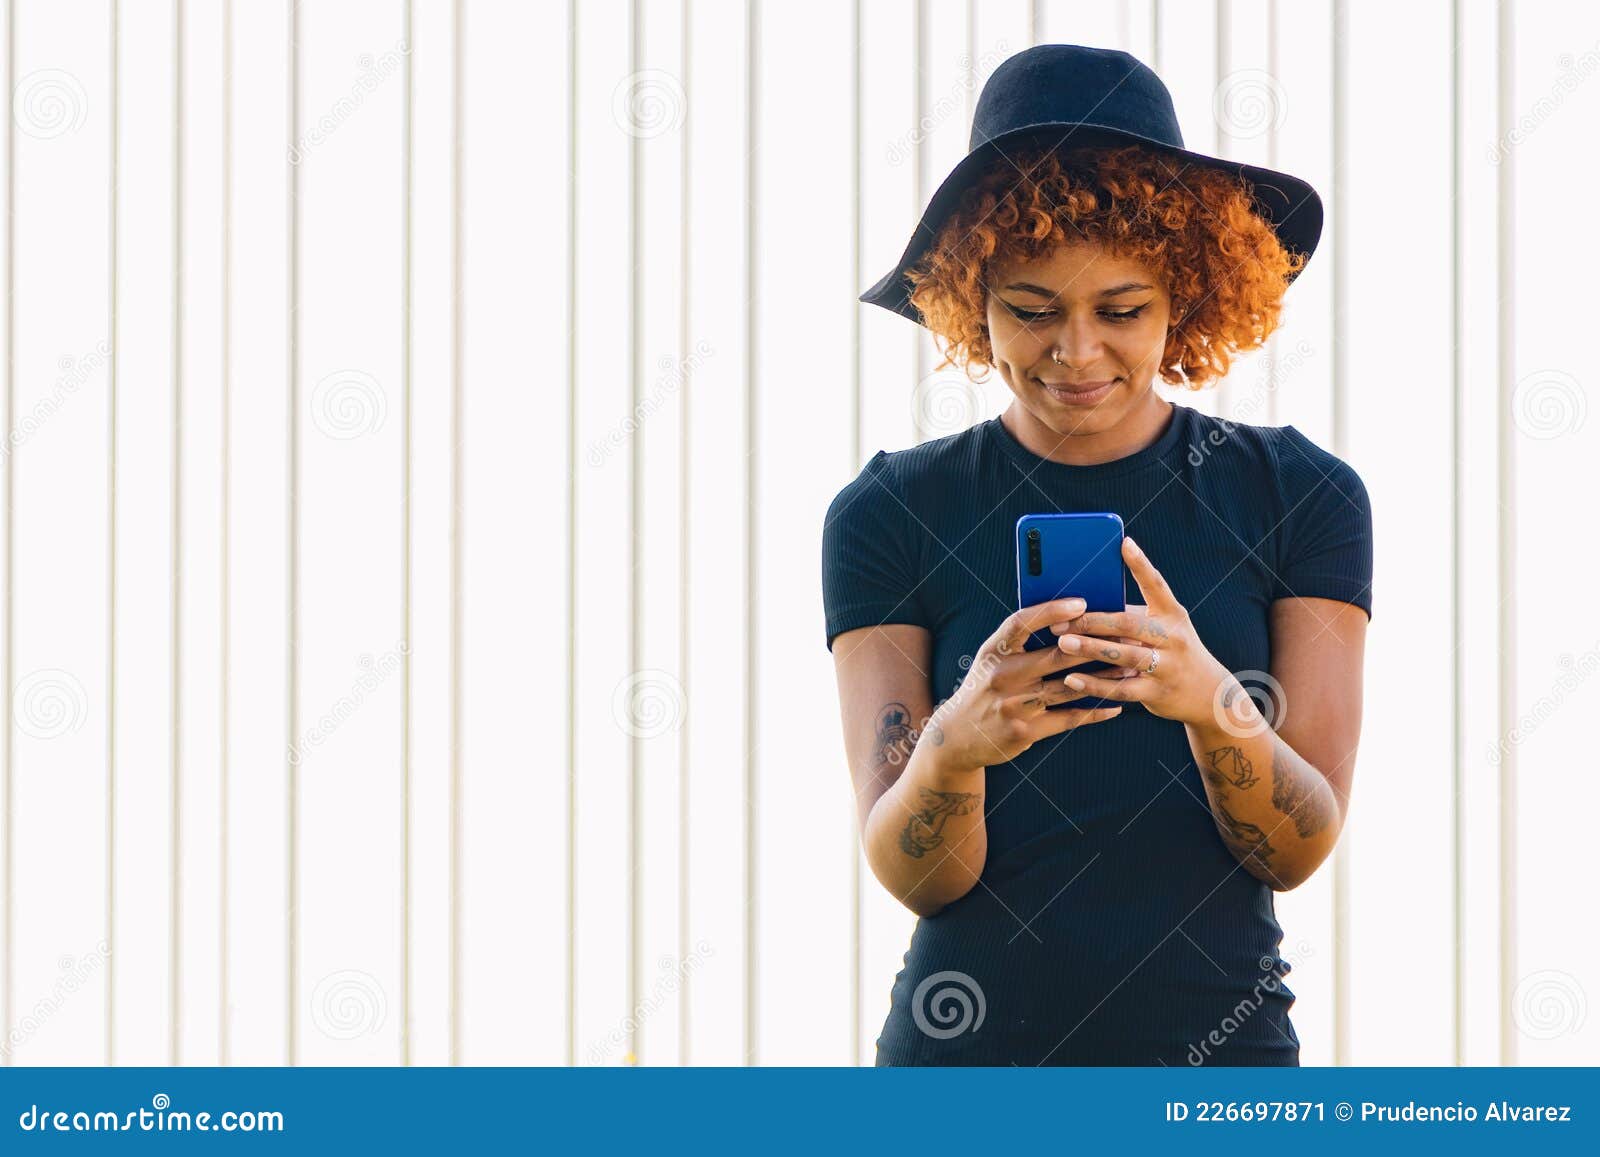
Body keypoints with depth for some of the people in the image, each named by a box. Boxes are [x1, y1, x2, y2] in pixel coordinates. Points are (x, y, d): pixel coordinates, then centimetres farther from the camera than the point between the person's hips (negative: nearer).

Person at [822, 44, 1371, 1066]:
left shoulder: (1302, 495, -1)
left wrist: (1212, 701, -26)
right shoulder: (891, 513, -2)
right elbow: (910, 875, -8)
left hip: (1221, 1049, 1)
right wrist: (953, 744, -29)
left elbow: (1301, 848, -7)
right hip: (967, 1055, 0)